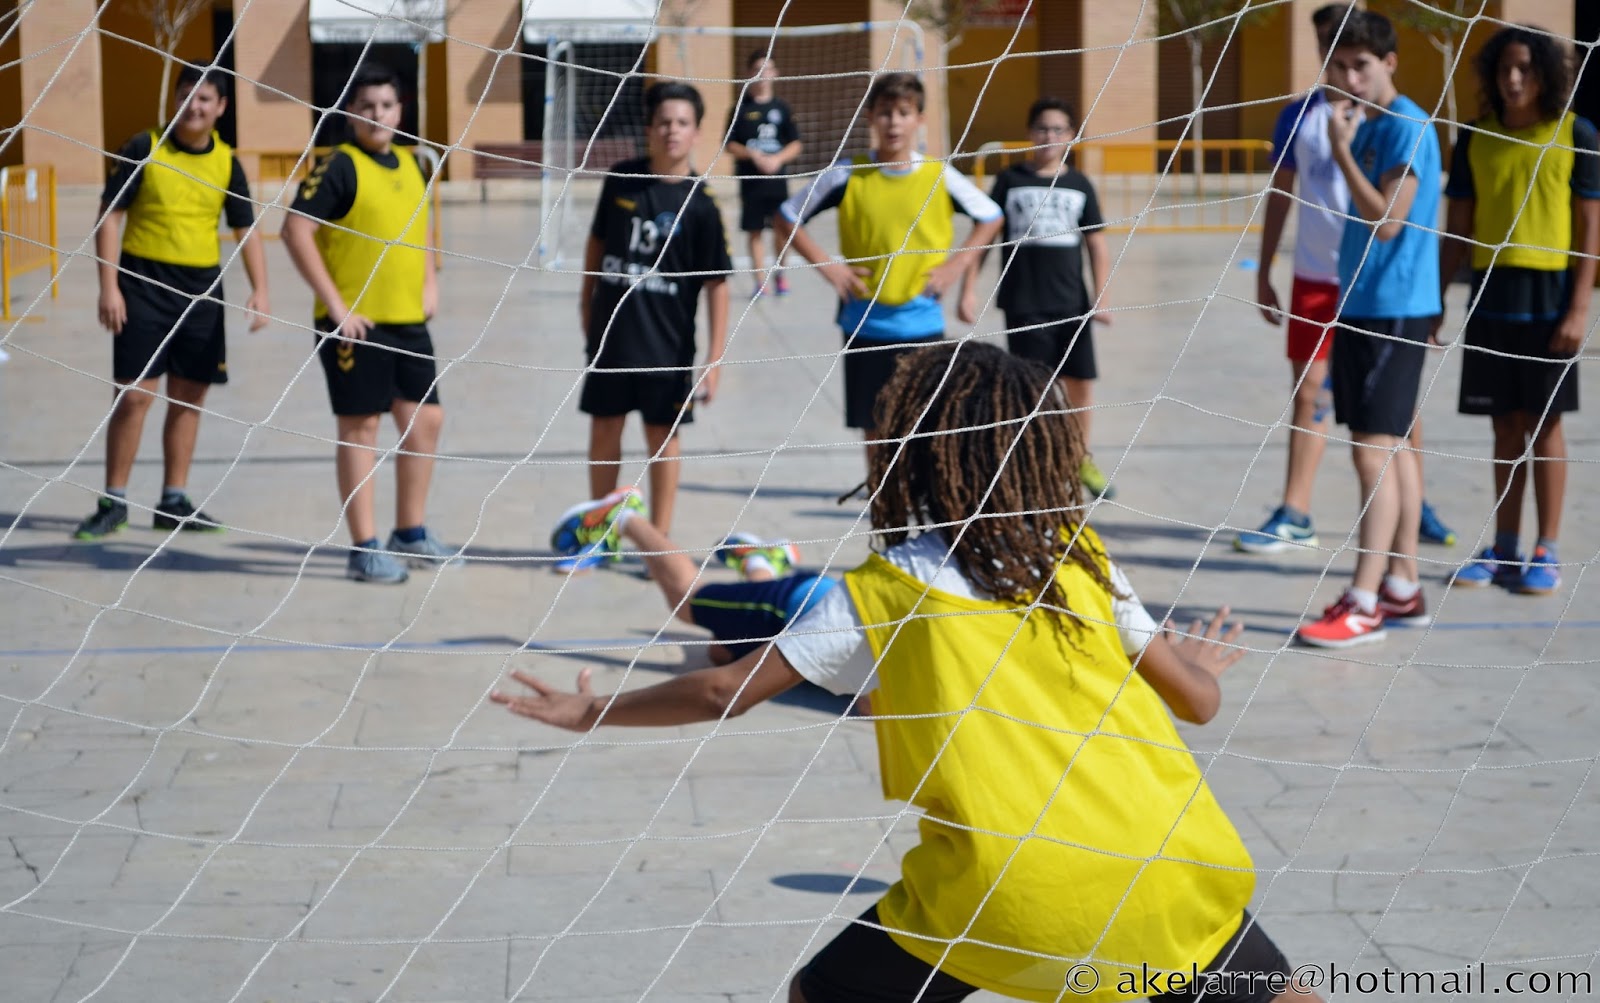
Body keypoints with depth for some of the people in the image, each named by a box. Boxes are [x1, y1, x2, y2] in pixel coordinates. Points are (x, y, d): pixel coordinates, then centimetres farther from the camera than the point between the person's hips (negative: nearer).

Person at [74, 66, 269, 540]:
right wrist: (108, 285, -11)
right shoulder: (144, 149, -4)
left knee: (189, 396, 7)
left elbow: (245, 230, 10)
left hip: (202, 289, 4)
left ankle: (174, 501, 16)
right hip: (144, 284, -4)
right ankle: (113, 501, 3)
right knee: (134, 394, -6)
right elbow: (109, 215, -4)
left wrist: (259, 289, -3)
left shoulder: (226, 162, 5)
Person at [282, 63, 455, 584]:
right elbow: (295, 230, -17)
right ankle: (364, 550, 4)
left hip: (409, 320, 7)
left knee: (425, 420, 11)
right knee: (360, 427, -2)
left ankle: (411, 535, 25)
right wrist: (335, 304, -18)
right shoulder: (338, 165, -11)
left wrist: (429, 281, 14)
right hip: (357, 323, -7)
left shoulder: (410, 164, 12)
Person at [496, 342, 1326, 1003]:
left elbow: (725, 694, 8)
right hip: (1163, 874, 3)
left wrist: (592, 712, 23)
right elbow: (1196, 699, 16)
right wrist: (1203, 663, 40)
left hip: (1006, 888, -2)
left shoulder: (876, 598, 4)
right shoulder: (1081, 560, 11)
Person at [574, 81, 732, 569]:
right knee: (604, 432, 12)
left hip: (666, 344, -3)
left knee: (662, 437, 6)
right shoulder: (621, 180, -2)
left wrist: (715, 360, -14)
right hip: (610, 334, 3)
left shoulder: (700, 204, -11)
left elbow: (716, 284, -10)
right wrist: (588, 307, 14)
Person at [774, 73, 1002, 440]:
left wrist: (957, 264, 0)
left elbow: (990, 217, 12)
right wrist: (828, 266, -4)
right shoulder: (848, 176, -4)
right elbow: (786, 220, 5)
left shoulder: (940, 176, -3)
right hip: (865, 326, 0)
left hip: (922, 326, 0)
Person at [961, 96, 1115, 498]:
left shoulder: (1079, 185, 6)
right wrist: (969, 288, -4)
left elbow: (1097, 245, 8)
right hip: (1024, 304, -2)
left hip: (1072, 302, 2)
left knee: (1080, 381, 5)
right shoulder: (1011, 180, 2)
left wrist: (1101, 297, 0)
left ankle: (1081, 460, 24)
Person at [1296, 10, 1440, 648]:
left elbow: (1388, 221, -22)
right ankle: (1402, 588, 18)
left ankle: (1365, 602, -10)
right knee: (1393, 445, 12)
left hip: (1395, 309, -9)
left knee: (1374, 448, -10)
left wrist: (1342, 152, -19)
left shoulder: (1407, 127, -14)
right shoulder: (1367, 126, 14)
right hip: (1361, 303, 9)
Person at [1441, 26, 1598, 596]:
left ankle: (1546, 554, 7)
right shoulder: (1476, 140, 6)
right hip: (1491, 295, 3)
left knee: (1543, 423, 0)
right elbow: (1458, 228, 10)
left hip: (1549, 296, -3)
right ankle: (1504, 549, 16)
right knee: (1505, 425, 8)